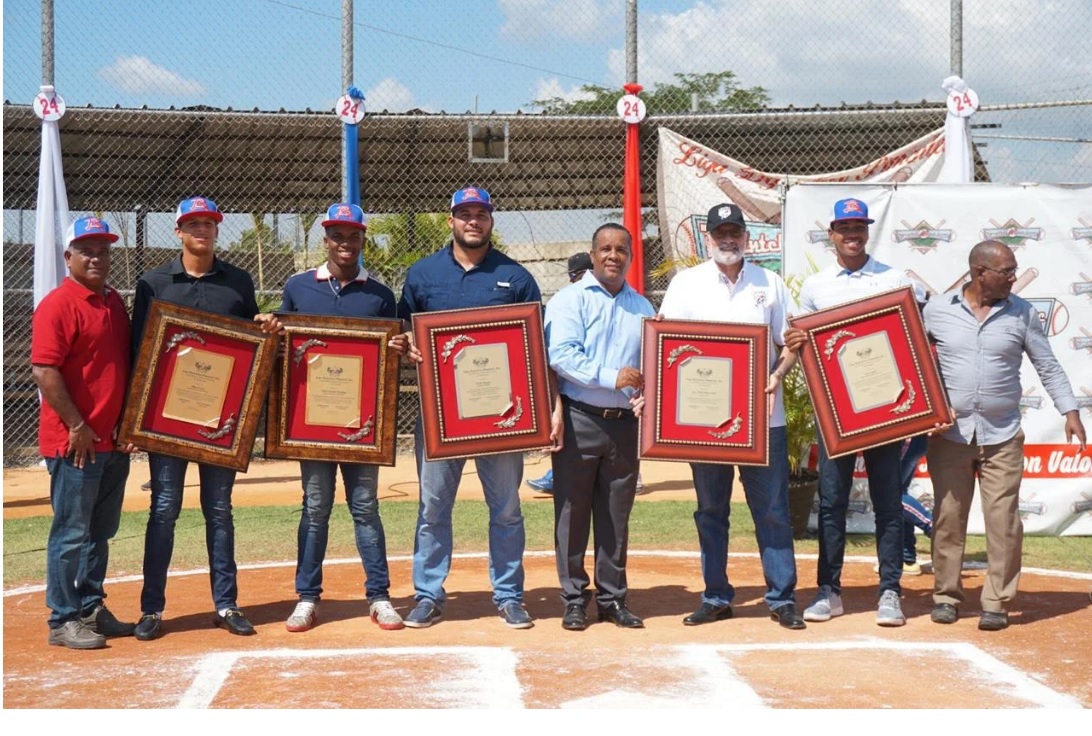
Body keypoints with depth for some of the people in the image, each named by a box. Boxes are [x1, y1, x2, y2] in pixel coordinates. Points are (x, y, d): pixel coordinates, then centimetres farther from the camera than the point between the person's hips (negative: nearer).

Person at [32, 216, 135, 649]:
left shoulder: (115, 303, 14)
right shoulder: (58, 305, -11)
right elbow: (44, 371, -17)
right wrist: (77, 427, -17)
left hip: (114, 441, 8)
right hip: (75, 444, -8)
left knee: (101, 531, 15)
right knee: (72, 533, -2)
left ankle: (92, 609, 25)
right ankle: (64, 621, 5)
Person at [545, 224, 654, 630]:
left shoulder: (642, 308, 14)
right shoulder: (570, 299, -1)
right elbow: (560, 355, -15)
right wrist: (612, 378, -21)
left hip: (625, 423, 4)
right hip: (579, 420, -4)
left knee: (616, 516, 10)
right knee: (573, 512, 2)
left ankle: (613, 598, 18)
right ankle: (574, 600, 11)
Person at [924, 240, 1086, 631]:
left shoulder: (1022, 313, 3)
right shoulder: (937, 310, 1)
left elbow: (1048, 366, 6)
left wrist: (1069, 411, -2)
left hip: (1002, 436, 0)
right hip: (948, 434, 0)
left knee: (1003, 521, -1)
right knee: (948, 518, 5)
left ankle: (996, 602, 8)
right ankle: (946, 595, 17)